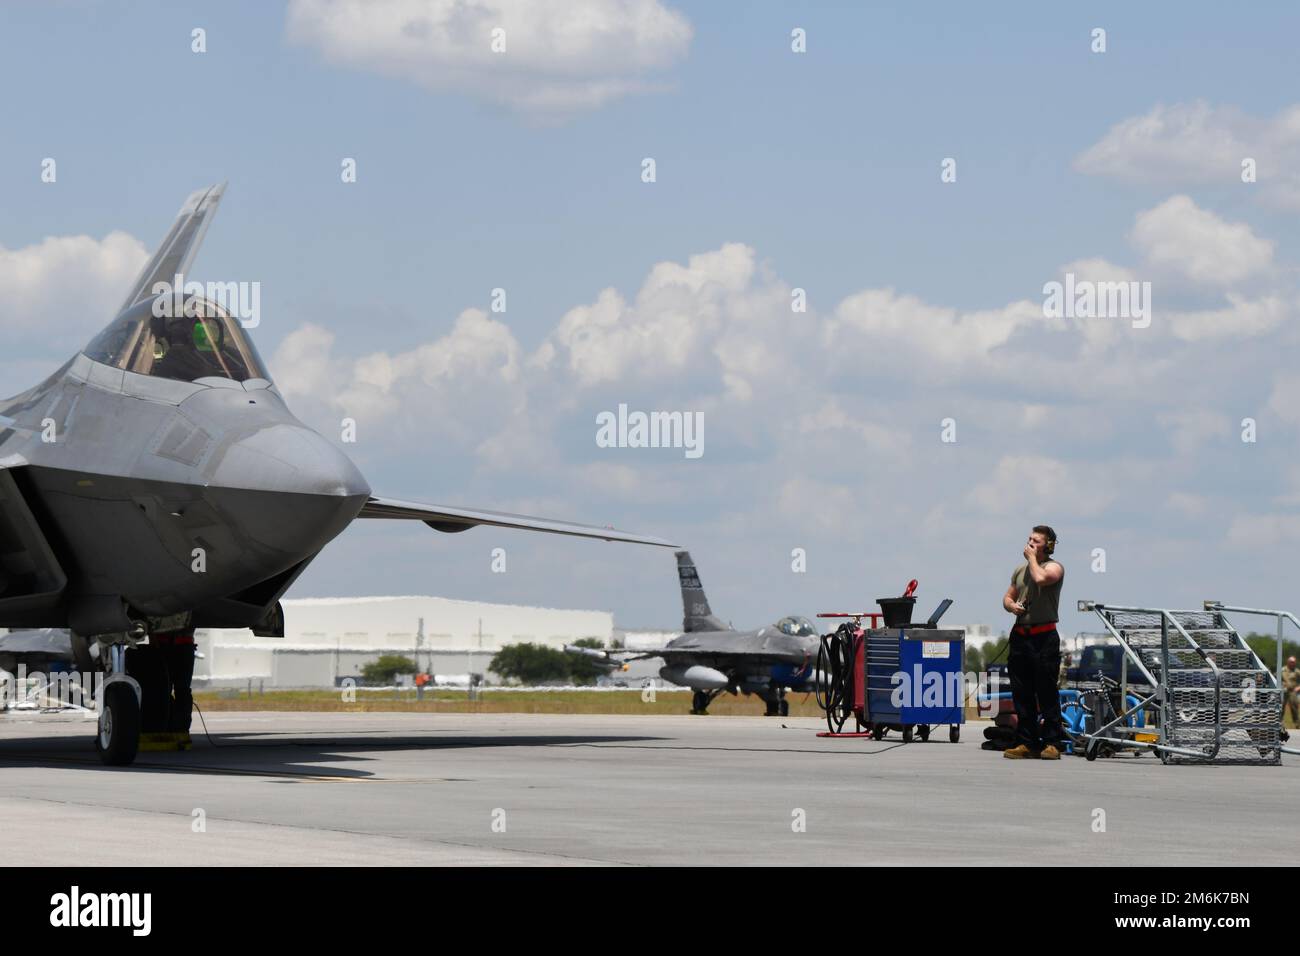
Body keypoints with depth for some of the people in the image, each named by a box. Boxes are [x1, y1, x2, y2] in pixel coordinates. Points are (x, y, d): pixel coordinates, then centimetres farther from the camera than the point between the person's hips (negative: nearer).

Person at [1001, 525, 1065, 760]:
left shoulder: (1054, 567, -1)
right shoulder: (1020, 570, 20)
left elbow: (1040, 578, -22)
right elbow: (1008, 597, 25)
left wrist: (1032, 557, -5)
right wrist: (1011, 606, 2)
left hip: (1044, 637, -6)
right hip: (1020, 635, 6)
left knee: (1047, 692, -7)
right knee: (1021, 694, 5)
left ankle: (1051, 743, -5)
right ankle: (1027, 743, 10)